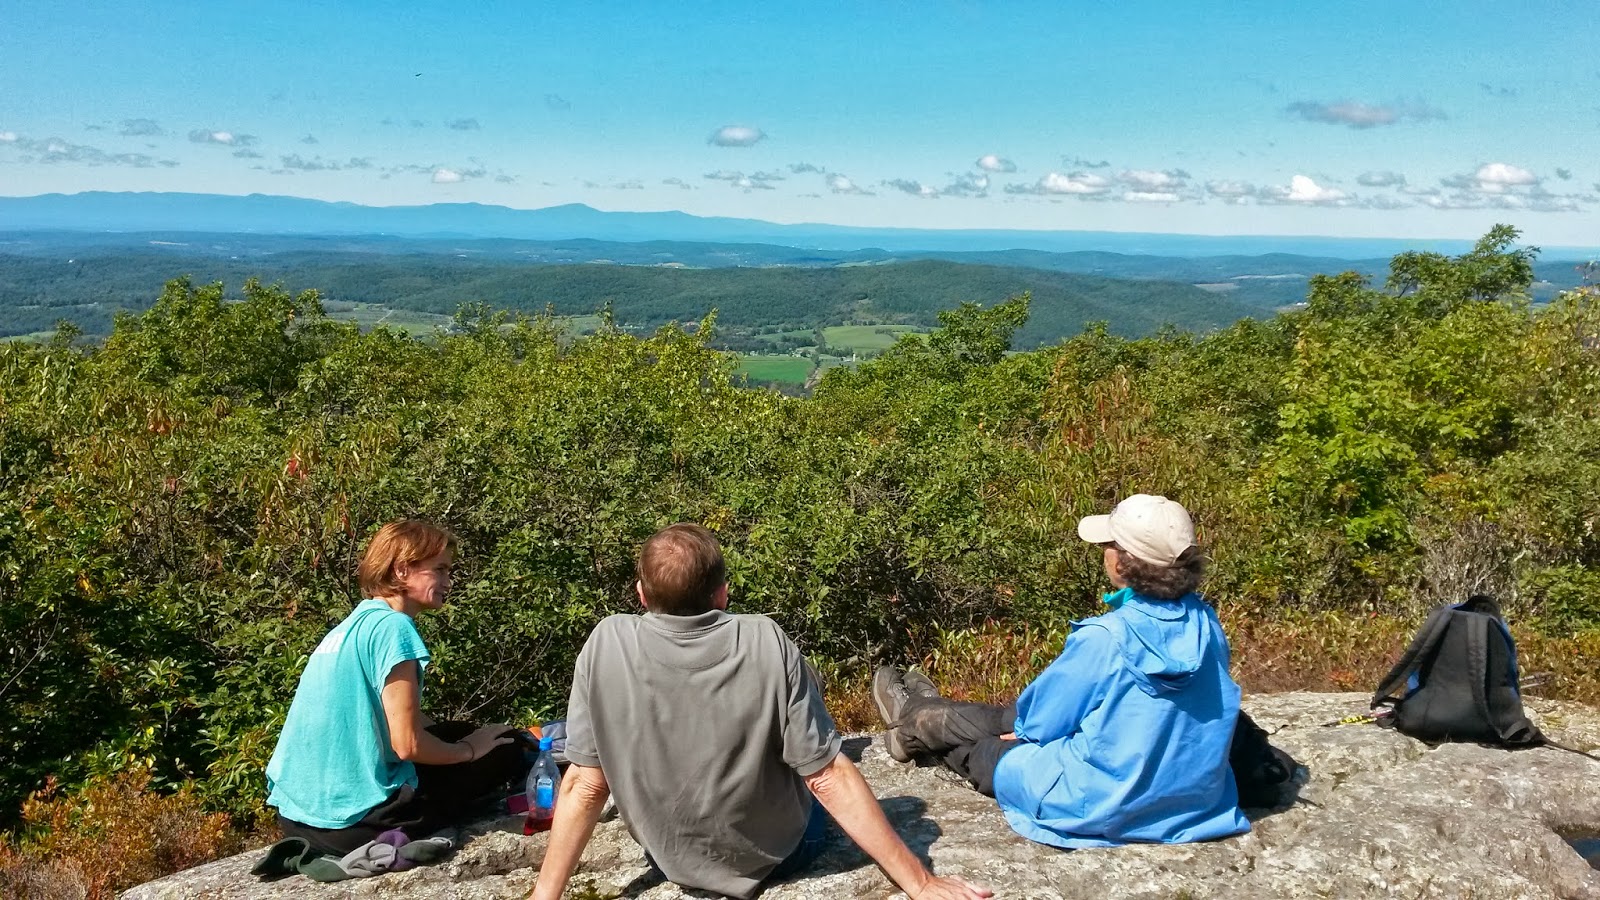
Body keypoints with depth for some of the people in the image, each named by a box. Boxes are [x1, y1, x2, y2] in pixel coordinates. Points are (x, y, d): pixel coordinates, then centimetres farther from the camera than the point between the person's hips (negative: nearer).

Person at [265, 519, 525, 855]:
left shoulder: (355, 622, 13)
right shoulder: (393, 626, -16)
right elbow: (408, 744, -18)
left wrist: (464, 737, 15)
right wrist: (469, 749, -1)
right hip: (351, 823, -9)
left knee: (456, 732, 23)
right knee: (504, 750, 2)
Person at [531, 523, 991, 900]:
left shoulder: (607, 644, -21)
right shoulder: (767, 643, -25)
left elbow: (586, 785, -16)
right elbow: (830, 779, -23)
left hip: (675, 860, 2)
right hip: (779, 854, -2)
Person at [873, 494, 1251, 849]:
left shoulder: (1104, 638, -28)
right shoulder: (1206, 624, -8)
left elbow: (1042, 720, -13)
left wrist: (1025, 727, 12)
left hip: (1109, 810, -6)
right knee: (1010, 716, 23)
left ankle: (914, 725, 50)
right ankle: (924, 719, 51)